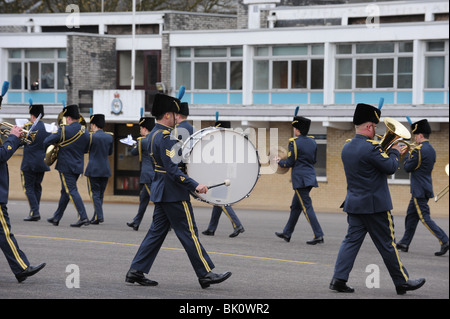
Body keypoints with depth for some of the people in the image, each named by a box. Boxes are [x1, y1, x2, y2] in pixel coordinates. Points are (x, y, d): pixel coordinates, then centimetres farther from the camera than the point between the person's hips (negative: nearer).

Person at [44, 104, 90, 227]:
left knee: (72, 191, -7)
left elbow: (46, 142, -9)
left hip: (66, 166, -7)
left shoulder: (64, 130, -14)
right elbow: (86, 149, 16)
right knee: (65, 192, 15)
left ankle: (83, 217, -15)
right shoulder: (86, 132, 5)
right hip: (78, 166, 7)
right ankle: (56, 218, 23)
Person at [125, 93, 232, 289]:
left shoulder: (154, 134, 12)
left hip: (161, 191, 10)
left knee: (157, 231, 12)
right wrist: (194, 185, -26)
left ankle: (136, 271, 11)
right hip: (174, 193, -10)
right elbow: (173, 169, -25)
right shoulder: (165, 137, -20)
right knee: (188, 232, -4)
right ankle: (206, 274, 1)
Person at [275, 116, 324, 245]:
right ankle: (287, 233, 27)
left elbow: (289, 163, -11)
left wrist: (279, 162, 8)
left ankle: (318, 235, -15)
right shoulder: (312, 142, 8)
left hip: (300, 179, -8)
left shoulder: (294, 143, -13)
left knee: (307, 207, -9)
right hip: (310, 176, 8)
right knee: (295, 206, 18)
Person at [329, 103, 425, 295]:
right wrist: (395, 152, 2)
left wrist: (388, 153, 16)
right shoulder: (370, 147, -20)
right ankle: (402, 282, 12)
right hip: (375, 205, -7)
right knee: (387, 244, 2)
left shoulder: (347, 148, 8)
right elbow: (391, 167, -15)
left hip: (353, 204, 7)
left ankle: (339, 278, -4)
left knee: (352, 240, 7)